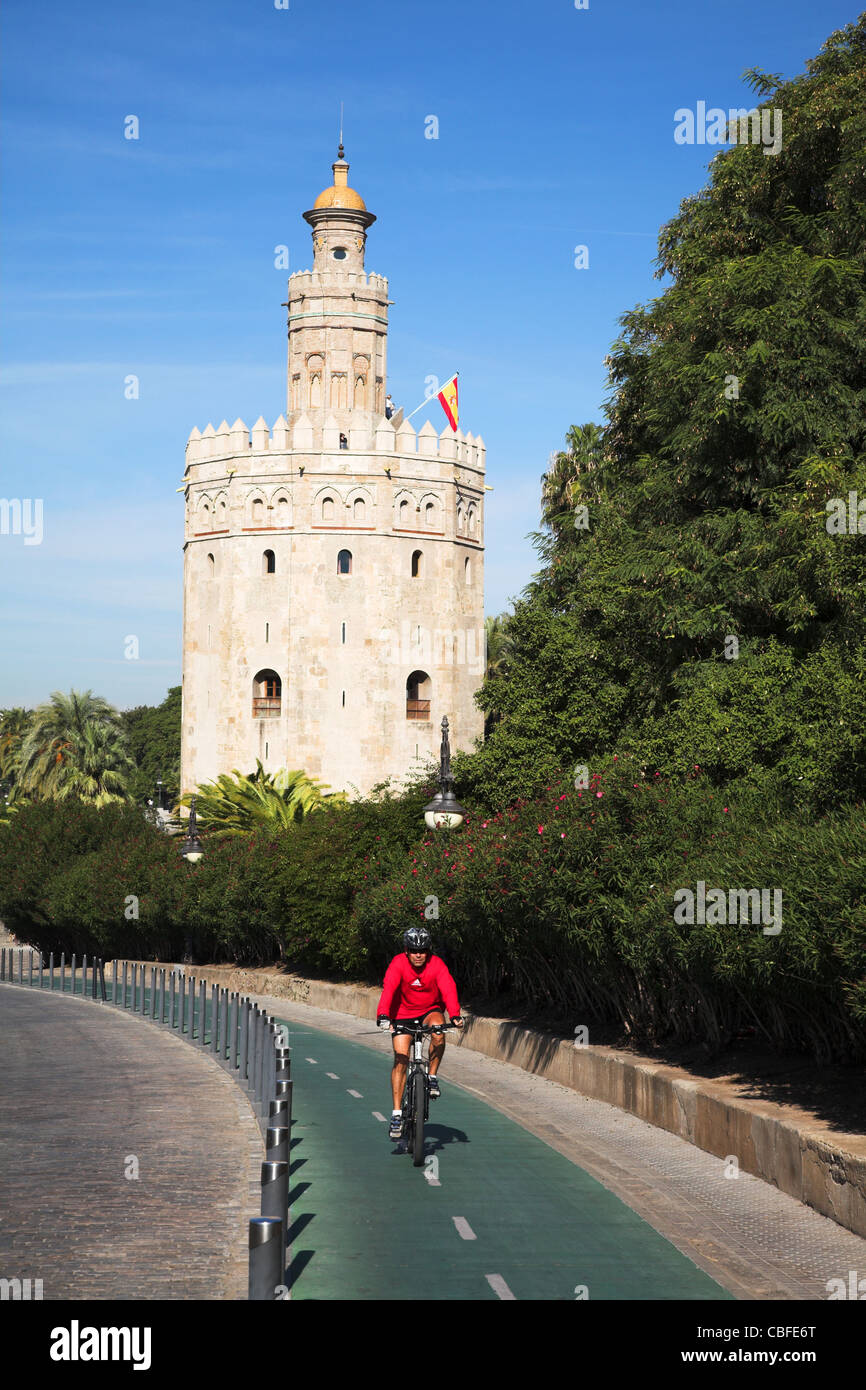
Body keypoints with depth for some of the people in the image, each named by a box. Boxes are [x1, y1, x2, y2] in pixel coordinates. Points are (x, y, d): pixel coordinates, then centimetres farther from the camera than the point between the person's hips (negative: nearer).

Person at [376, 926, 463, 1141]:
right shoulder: (398, 964, -21)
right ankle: (397, 1115, -5)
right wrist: (383, 1016, -51)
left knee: (438, 1030, -33)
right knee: (400, 1060, -10)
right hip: (403, 1015, 0)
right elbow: (388, 989, -35)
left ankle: (432, 1077, -12)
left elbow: (448, 988, -33)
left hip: (430, 1011, 0)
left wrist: (455, 1015, -49)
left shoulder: (437, 964, -20)